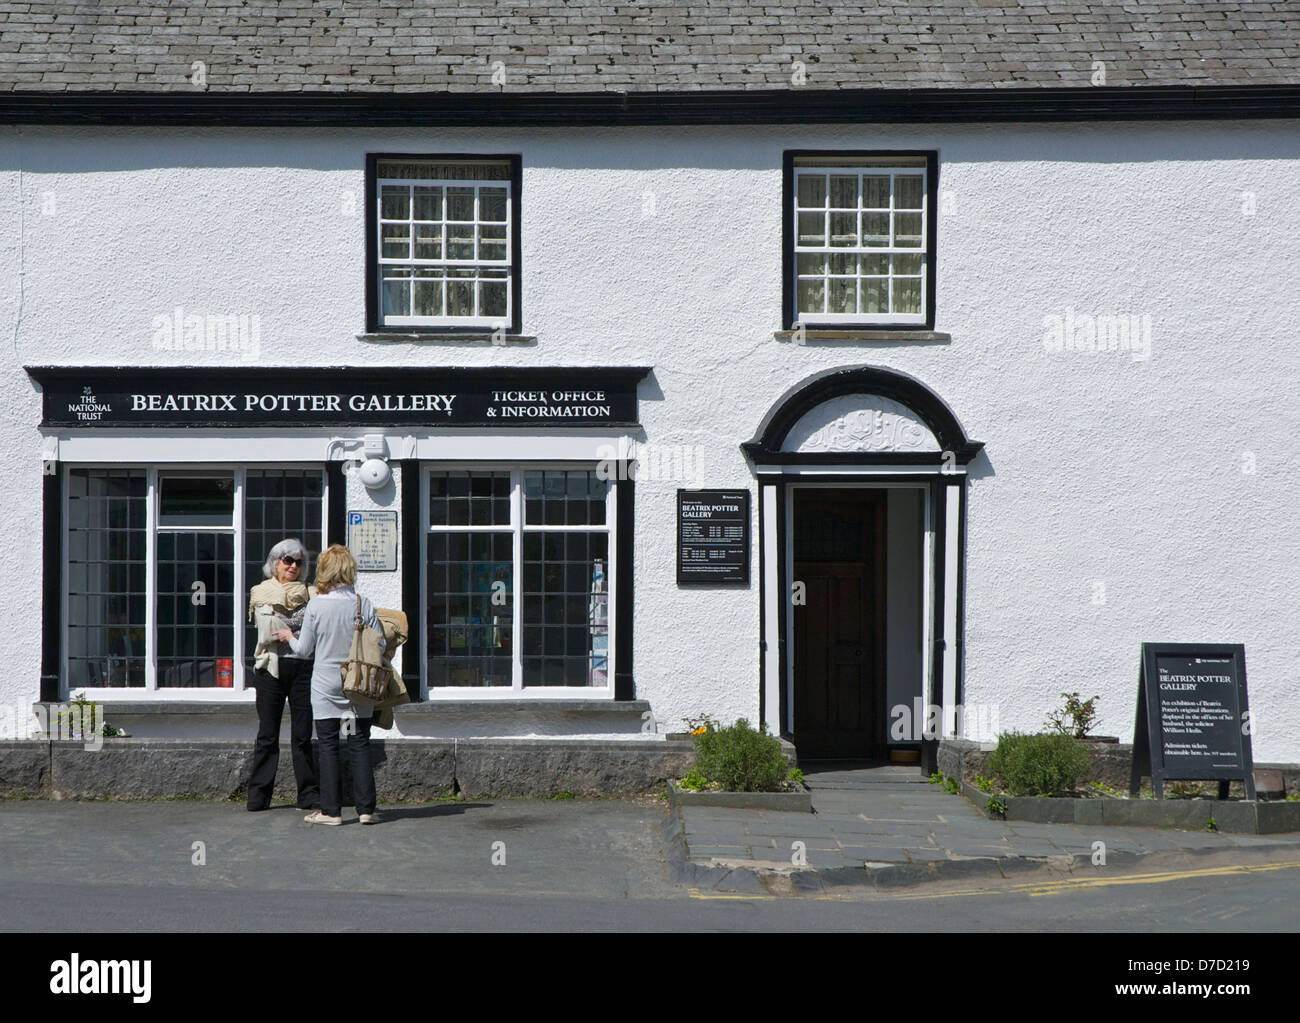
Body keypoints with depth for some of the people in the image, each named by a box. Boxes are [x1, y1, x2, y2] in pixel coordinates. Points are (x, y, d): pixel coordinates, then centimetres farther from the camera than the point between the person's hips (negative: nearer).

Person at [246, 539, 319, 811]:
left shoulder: (309, 595, 12)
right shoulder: (262, 593, 7)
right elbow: (266, 633, -5)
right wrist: (300, 619, -7)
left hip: (303, 667, 1)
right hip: (271, 667, -1)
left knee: (303, 735, 0)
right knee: (268, 734, -1)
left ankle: (309, 794, 4)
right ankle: (258, 795, 4)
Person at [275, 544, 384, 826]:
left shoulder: (316, 606, -9)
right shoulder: (364, 604, -6)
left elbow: (304, 650, -2)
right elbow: (380, 644, -1)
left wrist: (289, 636, 19)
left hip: (326, 686, -1)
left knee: (328, 747, 4)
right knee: (360, 745, 6)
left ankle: (331, 810, 5)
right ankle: (366, 808, 5)